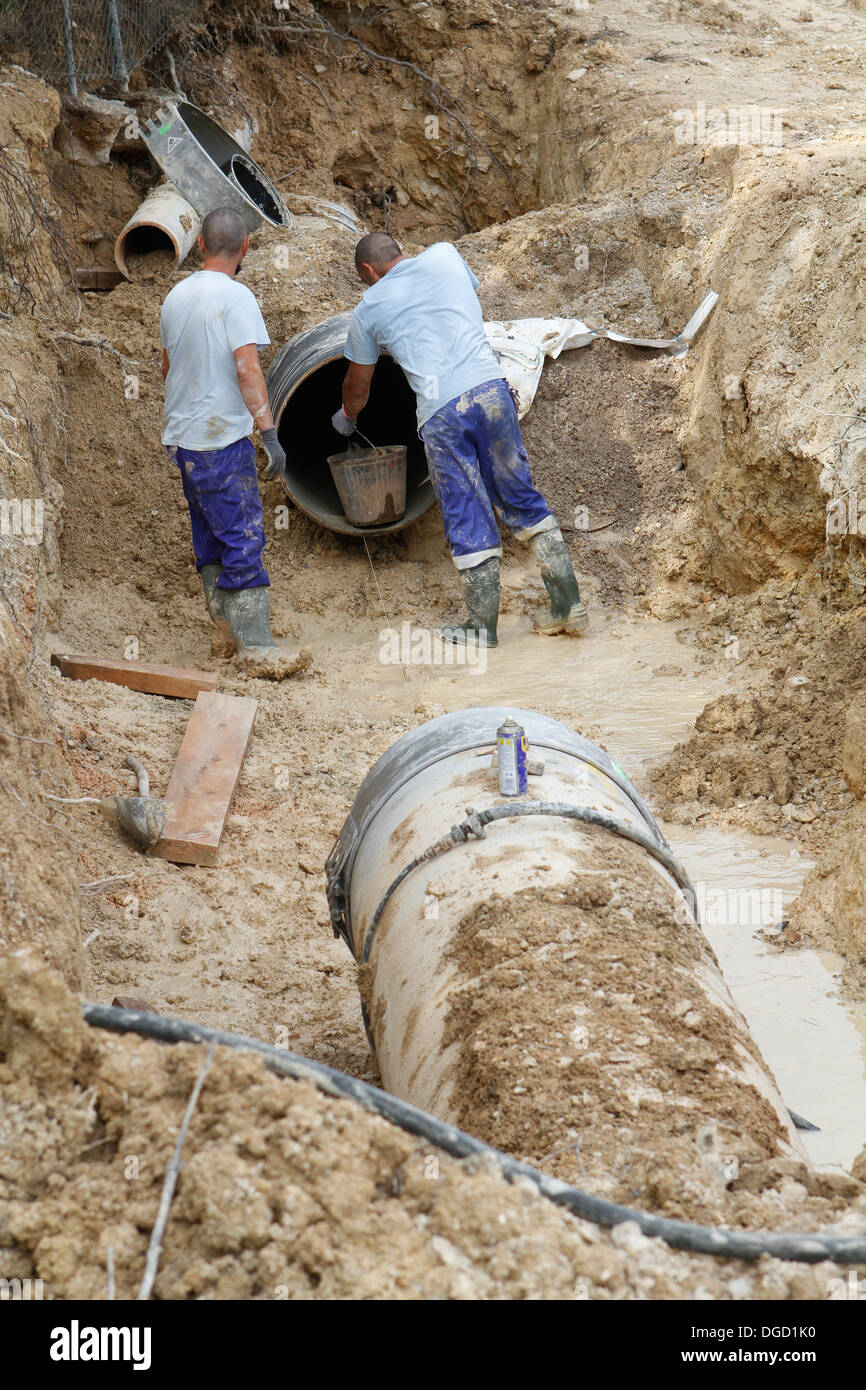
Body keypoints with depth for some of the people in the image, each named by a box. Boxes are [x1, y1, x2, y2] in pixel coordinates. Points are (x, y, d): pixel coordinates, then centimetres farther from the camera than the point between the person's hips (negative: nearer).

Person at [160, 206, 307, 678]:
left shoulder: (176, 296, 10)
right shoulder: (235, 297, -13)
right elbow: (246, 369, -21)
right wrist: (270, 433, -22)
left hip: (182, 437, 8)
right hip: (221, 439, -8)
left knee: (211, 535, 15)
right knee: (244, 536, -7)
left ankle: (227, 629, 22)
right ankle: (255, 645, -8)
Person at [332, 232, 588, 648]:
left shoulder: (369, 309, 13)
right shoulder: (444, 256, 17)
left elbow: (357, 384, 26)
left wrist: (346, 417, 47)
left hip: (440, 412, -2)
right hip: (490, 387, 3)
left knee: (468, 519, 4)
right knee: (521, 497, 11)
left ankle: (482, 626, 9)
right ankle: (570, 605, 11)